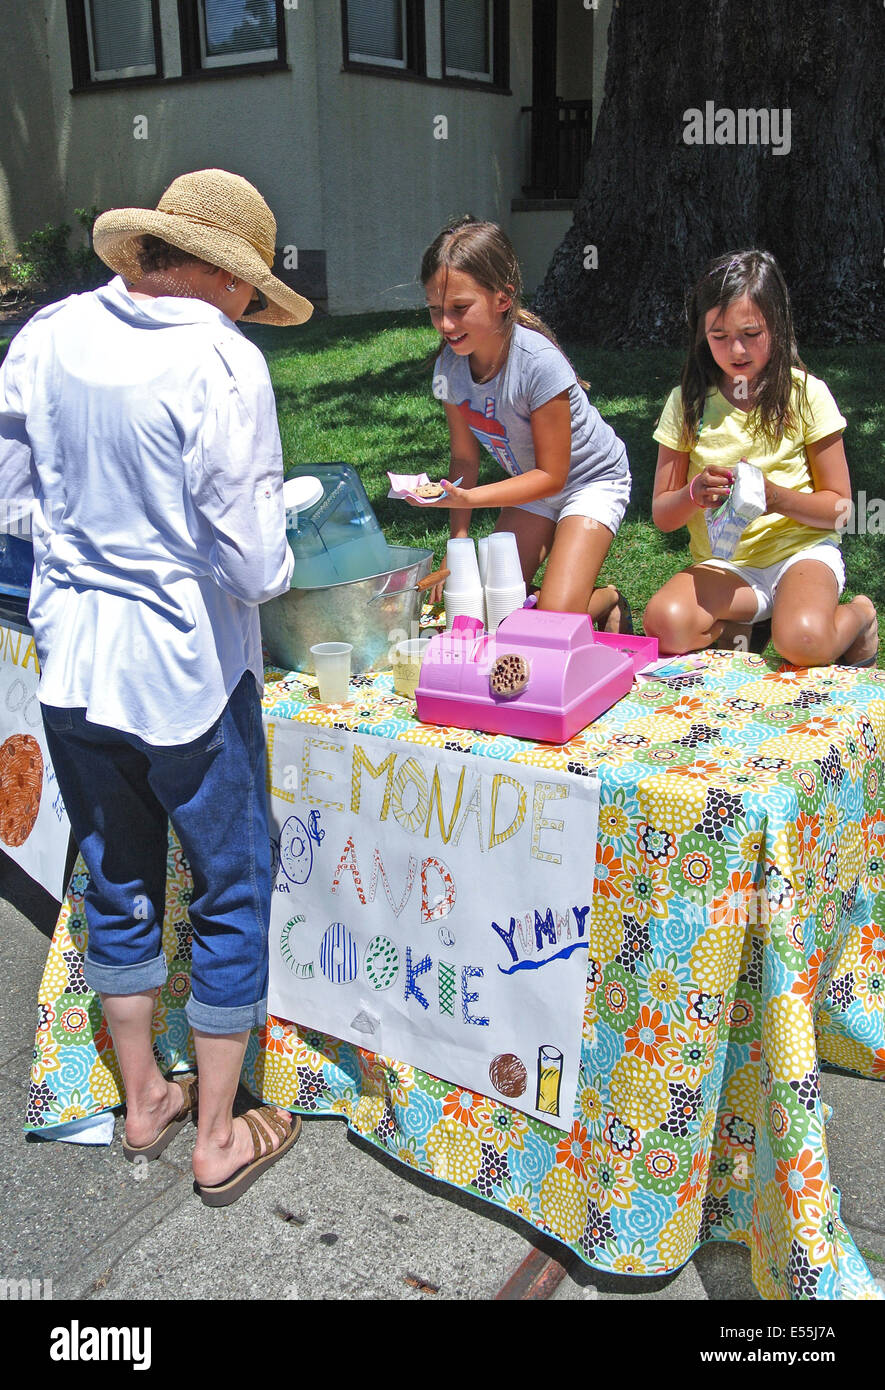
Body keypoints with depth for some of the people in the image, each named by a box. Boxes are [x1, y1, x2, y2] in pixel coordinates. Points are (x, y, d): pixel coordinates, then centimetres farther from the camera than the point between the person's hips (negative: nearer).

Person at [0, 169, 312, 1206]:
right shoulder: (222, 362, -17)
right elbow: (251, 562, -20)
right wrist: (277, 570, 2)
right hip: (184, 667, -5)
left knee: (117, 883, 22)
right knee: (232, 893, 13)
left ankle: (143, 1101, 40)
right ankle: (218, 1139, 28)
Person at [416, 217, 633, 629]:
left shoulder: (539, 363, -32)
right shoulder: (450, 367, -14)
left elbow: (552, 475, -24)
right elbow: (465, 458, -2)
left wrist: (467, 497, -33)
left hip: (592, 479, -6)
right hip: (532, 485, 6)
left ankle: (607, 600, 13)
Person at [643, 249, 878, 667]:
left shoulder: (805, 393, -2)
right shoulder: (687, 402, 2)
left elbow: (838, 506, -1)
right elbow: (662, 515, 2)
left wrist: (776, 497, -20)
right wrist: (695, 493, -21)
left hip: (801, 548, -1)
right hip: (722, 562, 1)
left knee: (803, 642, -33)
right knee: (664, 624, -31)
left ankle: (857, 613, 1)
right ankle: (736, 618, 0)